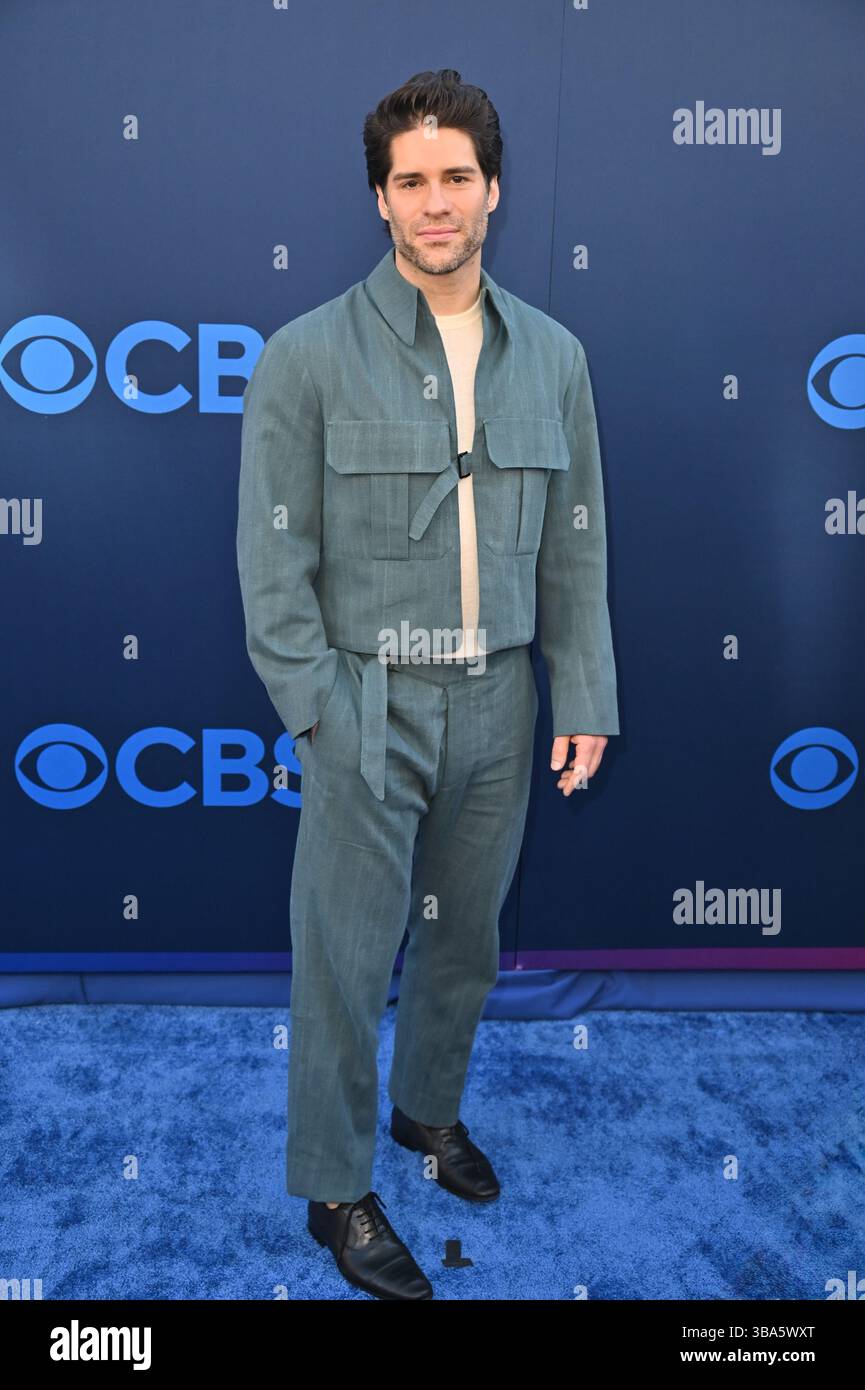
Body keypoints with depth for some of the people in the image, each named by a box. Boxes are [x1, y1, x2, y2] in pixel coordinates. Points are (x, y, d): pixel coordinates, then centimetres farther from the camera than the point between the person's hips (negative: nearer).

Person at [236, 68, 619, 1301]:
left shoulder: (553, 356, 6)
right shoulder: (309, 355, -6)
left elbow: (574, 547, 7)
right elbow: (274, 559, -7)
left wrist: (587, 703, 3)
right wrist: (321, 714, -12)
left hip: (498, 702, 4)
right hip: (368, 703, -3)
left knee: (466, 936, 18)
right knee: (345, 957, 5)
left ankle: (431, 1107, 45)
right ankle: (336, 1187, 27)